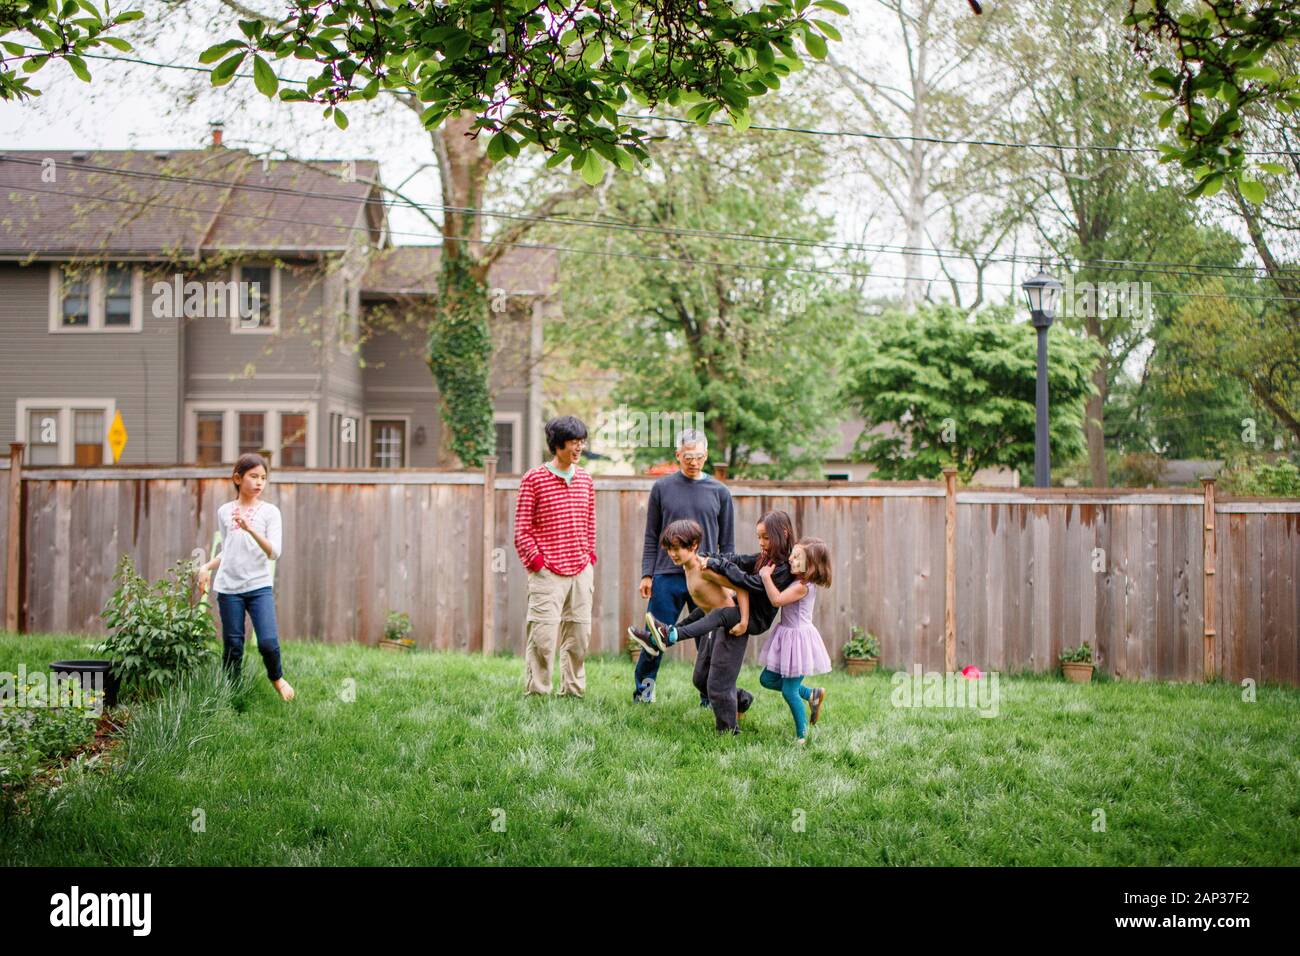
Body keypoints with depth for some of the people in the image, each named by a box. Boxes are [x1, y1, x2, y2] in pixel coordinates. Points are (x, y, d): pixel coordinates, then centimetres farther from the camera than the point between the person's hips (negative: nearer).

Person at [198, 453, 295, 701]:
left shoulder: (269, 512, 0)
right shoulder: (224, 511, 8)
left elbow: (274, 553, -11)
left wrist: (250, 529, -23)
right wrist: (207, 567, 3)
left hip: (259, 585, -2)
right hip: (229, 587, 2)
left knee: (268, 642, -13)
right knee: (232, 646, 3)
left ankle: (277, 677, 16)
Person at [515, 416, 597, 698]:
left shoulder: (585, 479, 12)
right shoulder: (533, 479, -5)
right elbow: (522, 529, -5)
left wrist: (590, 558, 12)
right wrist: (536, 562, -9)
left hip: (581, 571, 5)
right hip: (548, 573, -5)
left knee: (579, 635, 8)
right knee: (543, 635, -9)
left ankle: (573, 691, 19)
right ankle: (535, 692, -2)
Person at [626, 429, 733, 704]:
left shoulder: (720, 492, 6)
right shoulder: (662, 488, 4)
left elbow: (727, 543, 9)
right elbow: (651, 537, 7)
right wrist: (647, 574, 0)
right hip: (667, 578, 0)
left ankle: (710, 698, 13)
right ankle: (643, 690, 18)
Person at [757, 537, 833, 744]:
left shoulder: (803, 587, -23)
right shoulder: (799, 582, 5)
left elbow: (777, 600, -31)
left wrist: (766, 576, -23)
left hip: (798, 637, -10)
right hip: (788, 635, 10)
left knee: (789, 691, -2)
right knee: (767, 679, 15)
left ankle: (802, 735, 12)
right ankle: (812, 694, 25)